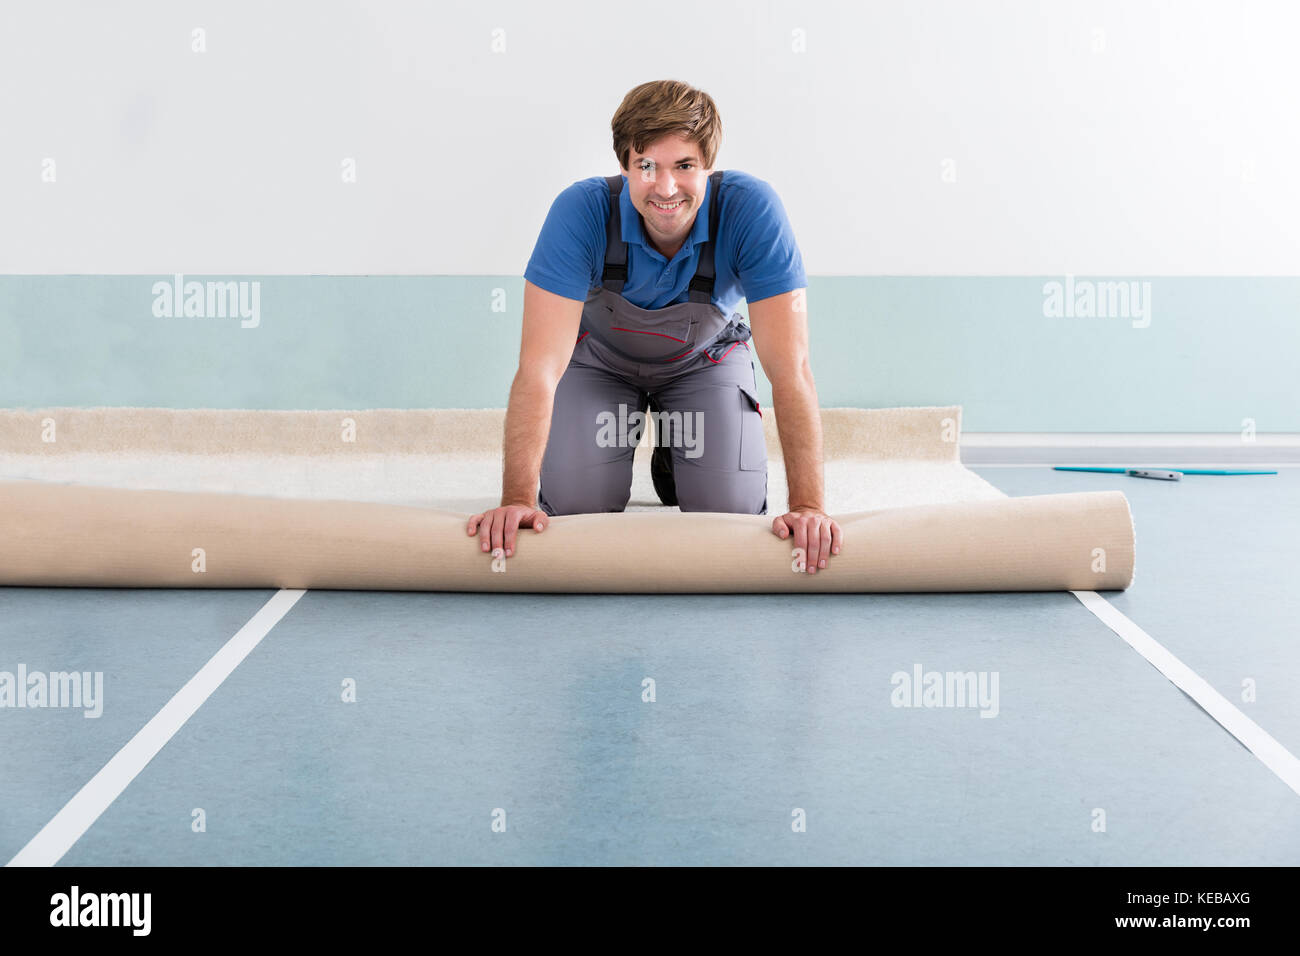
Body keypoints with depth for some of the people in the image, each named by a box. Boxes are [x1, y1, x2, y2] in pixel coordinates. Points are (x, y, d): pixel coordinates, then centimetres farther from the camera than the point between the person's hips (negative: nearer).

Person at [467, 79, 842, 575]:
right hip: (601, 356, 0)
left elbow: (789, 367, -35)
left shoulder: (751, 208, -34)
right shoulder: (581, 210, -35)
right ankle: (620, 445, 19)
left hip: (704, 357, 1)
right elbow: (540, 366, -37)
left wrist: (808, 507, -42)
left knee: (733, 509, -16)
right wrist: (517, 500, -47)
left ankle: (672, 460, 18)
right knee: (575, 505, -17)